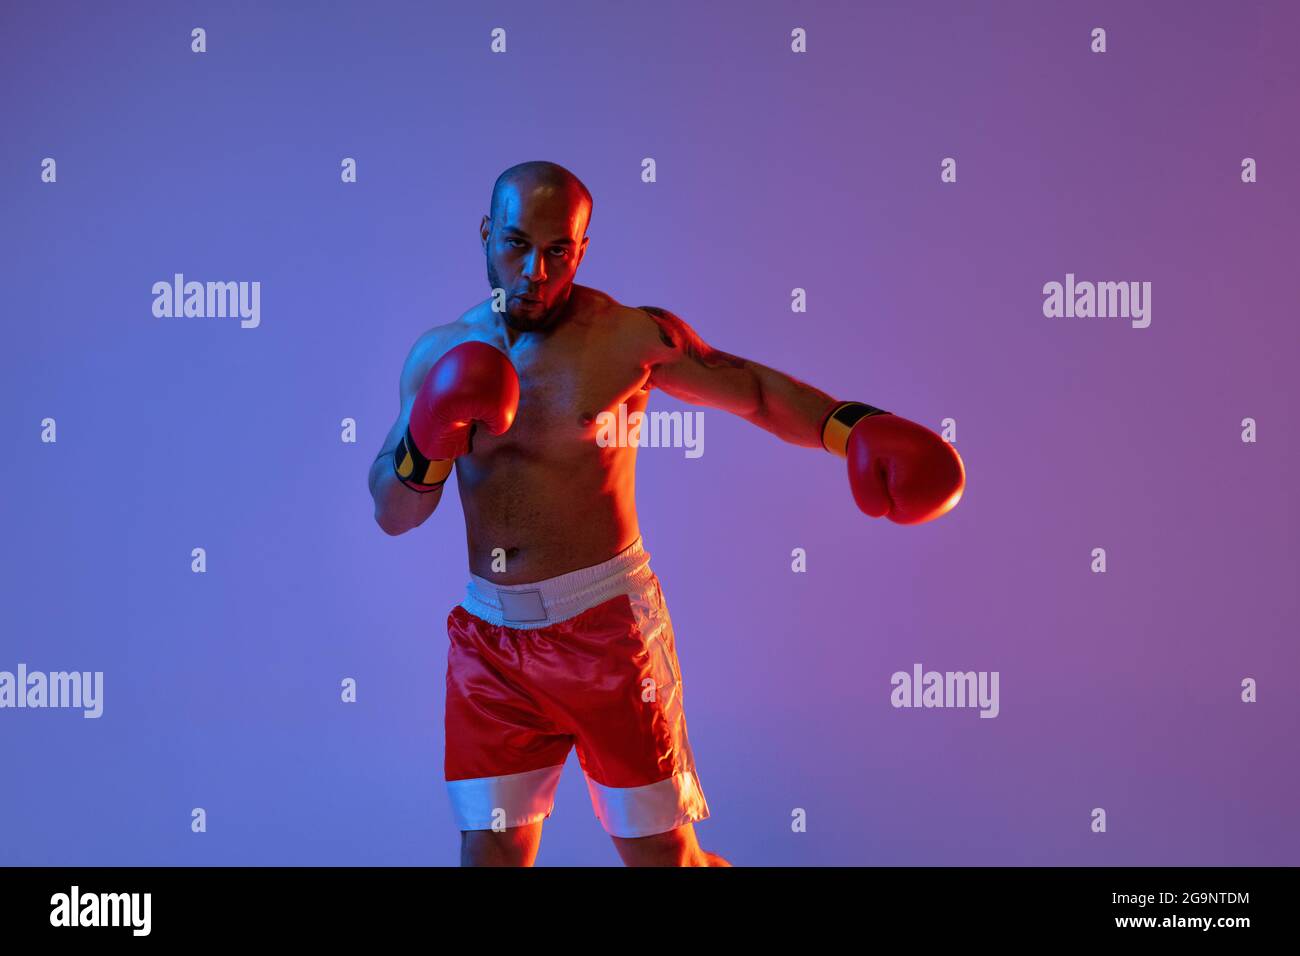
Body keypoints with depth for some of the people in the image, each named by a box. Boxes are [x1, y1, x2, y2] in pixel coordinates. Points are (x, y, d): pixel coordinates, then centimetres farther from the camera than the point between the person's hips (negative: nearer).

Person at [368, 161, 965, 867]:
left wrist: (853, 426, -14)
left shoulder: (629, 336, -4)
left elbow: (754, 388, 3)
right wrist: (425, 447, -15)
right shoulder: (439, 354, 4)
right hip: (490, 634, 3)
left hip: (606, 623, -3)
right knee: (490, 851, 6)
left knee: (663, 853, 2)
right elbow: (392, 516, 6)